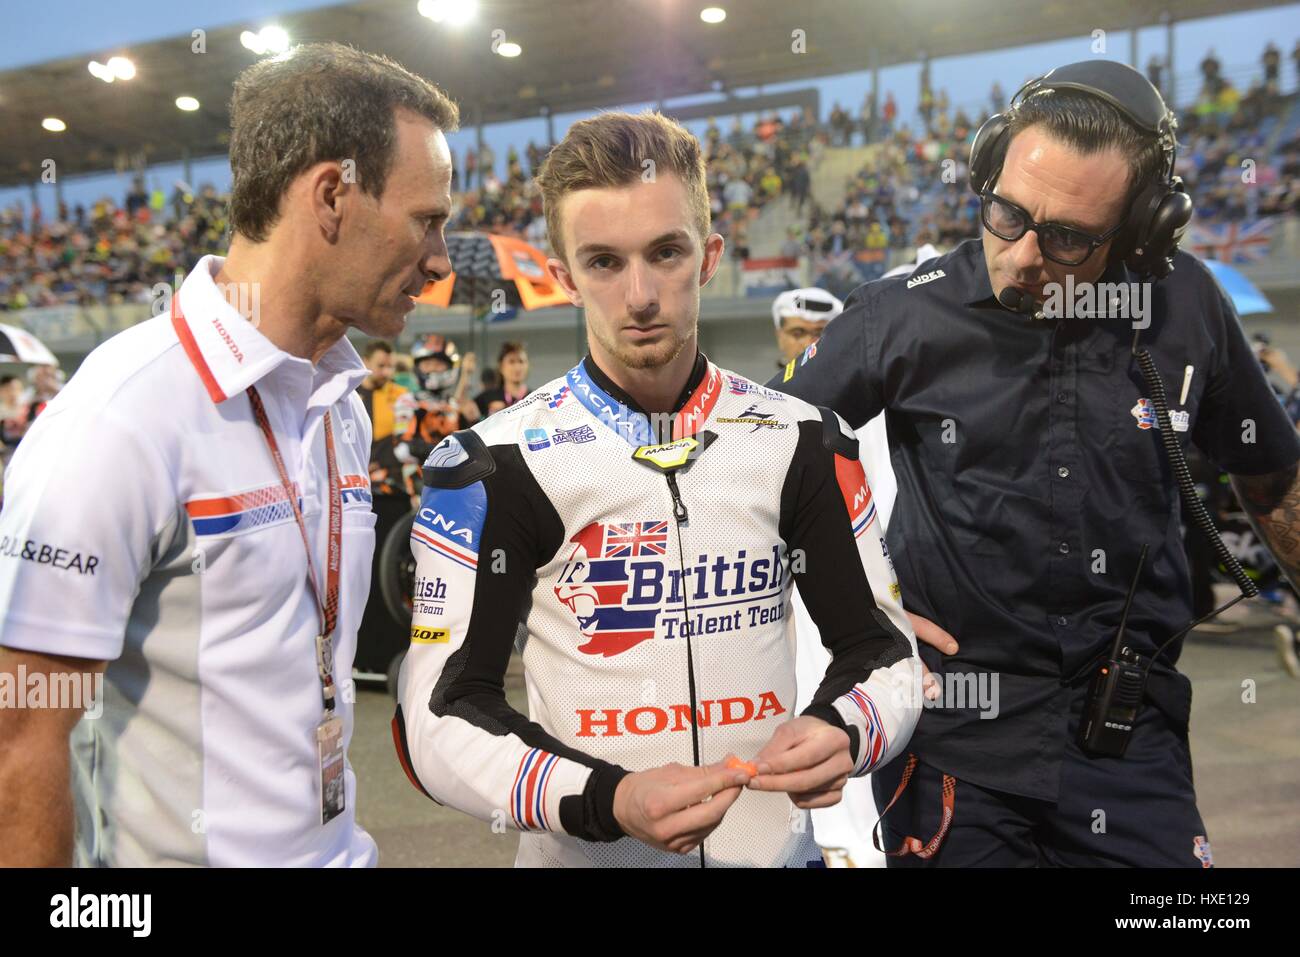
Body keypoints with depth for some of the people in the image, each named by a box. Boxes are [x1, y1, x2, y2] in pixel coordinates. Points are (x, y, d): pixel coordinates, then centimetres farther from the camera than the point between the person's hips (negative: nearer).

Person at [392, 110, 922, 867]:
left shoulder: (802, 442, -4)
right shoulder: (494, 467, -12)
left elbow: (885, 647, 2)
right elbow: (442, 717, -13)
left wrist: (845, 733, -19)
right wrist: (607, 801, -28)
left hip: (776, 846, 3)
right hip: (583, 852, -2)